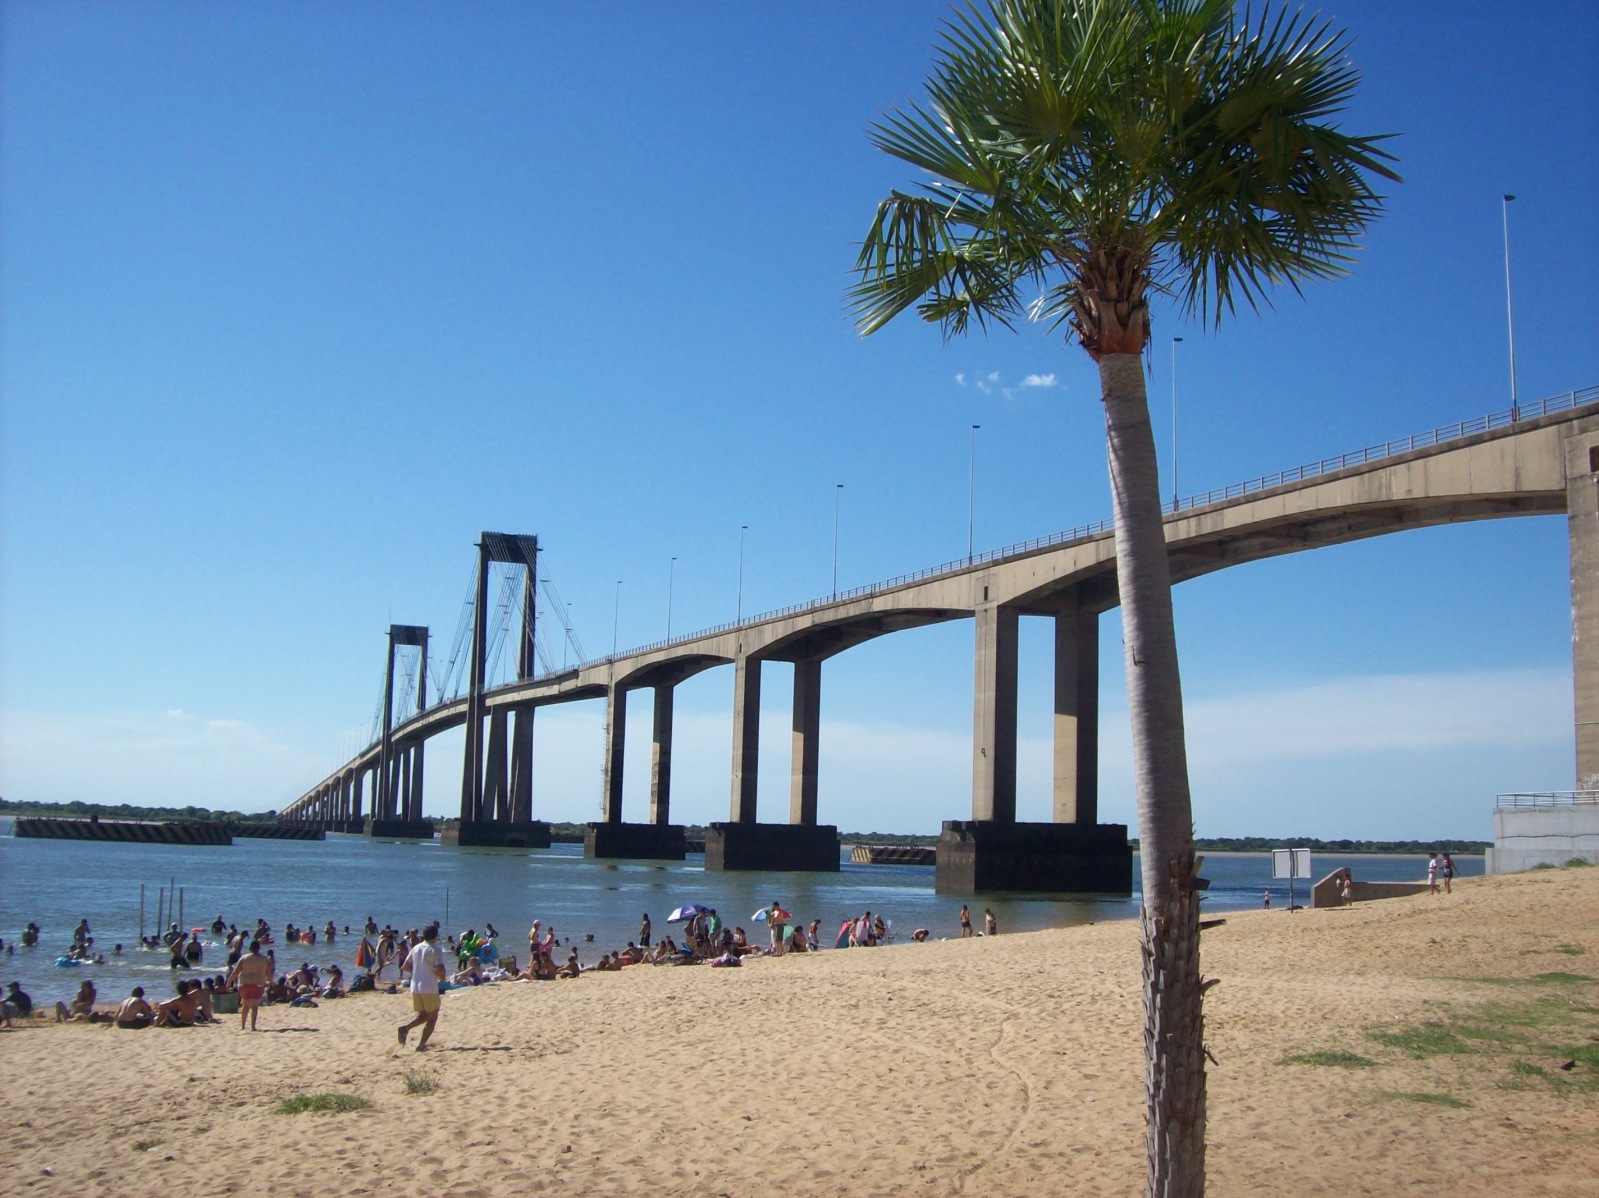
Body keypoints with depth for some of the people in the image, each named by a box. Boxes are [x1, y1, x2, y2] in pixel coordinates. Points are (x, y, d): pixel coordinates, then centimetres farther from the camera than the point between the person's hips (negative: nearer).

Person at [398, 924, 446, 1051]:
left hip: (415, 988, 6)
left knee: (422, 1015, 19)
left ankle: (405, 1027, -8)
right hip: (429, 989, -6)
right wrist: (442, 977, 0)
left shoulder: (415, 948, 9)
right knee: (432, 1017, 6)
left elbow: (405, 967, 14)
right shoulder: (434, 950, -10)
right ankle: (421, 1045, -1)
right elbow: (440, 969, -21)